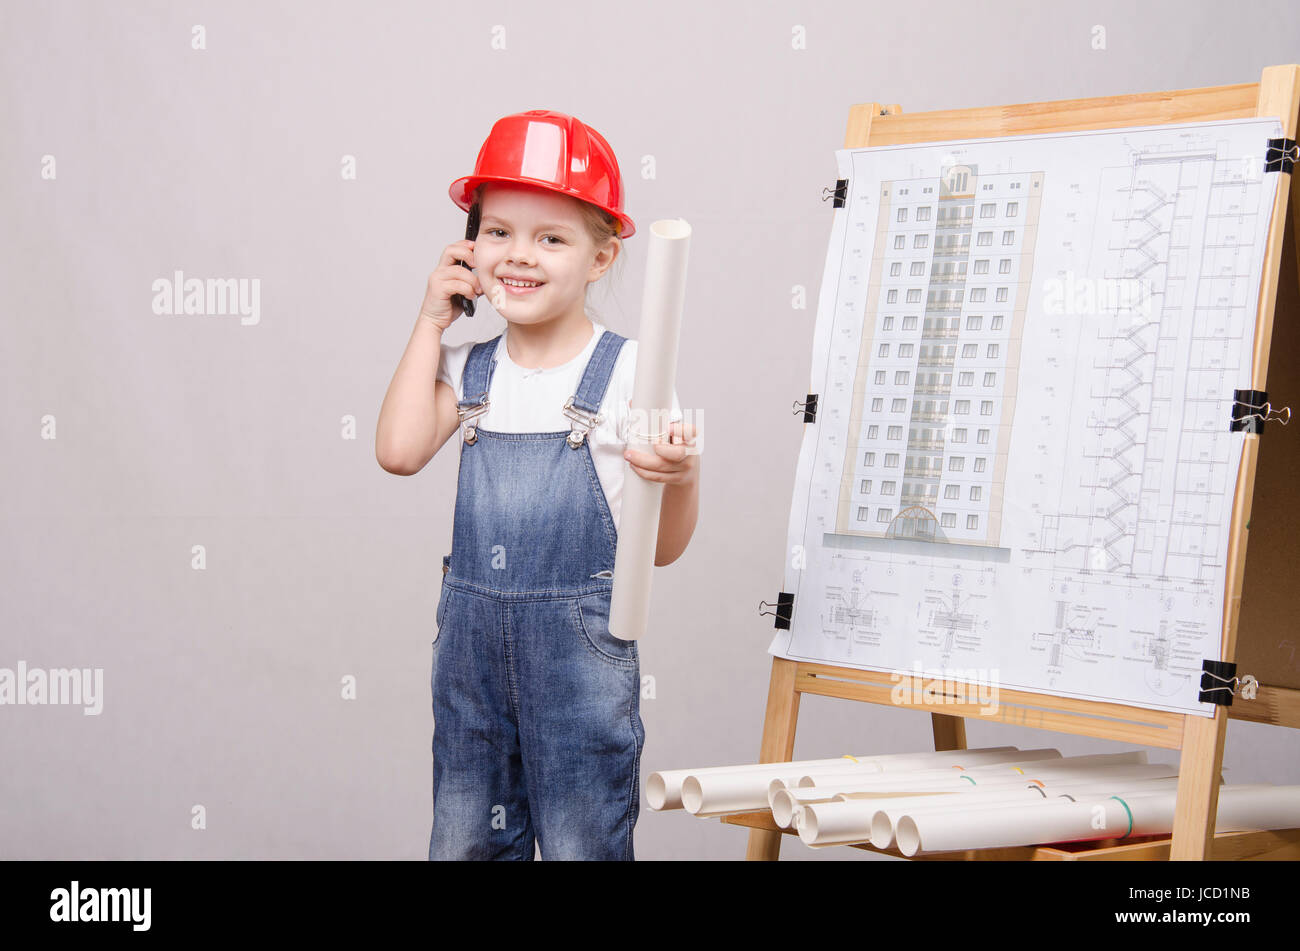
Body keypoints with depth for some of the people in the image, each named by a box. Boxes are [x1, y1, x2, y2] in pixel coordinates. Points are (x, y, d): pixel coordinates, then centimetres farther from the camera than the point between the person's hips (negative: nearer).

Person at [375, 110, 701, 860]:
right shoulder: (472, 369, 6)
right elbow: (400, 451, -13)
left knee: (583, 847, 4)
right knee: (464, 845, 15)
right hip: (471, 638, 4)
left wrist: (683, 476, -26)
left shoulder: (627, 372, -7)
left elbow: (661, 548, -3)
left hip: (580, 649, -4)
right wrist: (431, 324, -3)